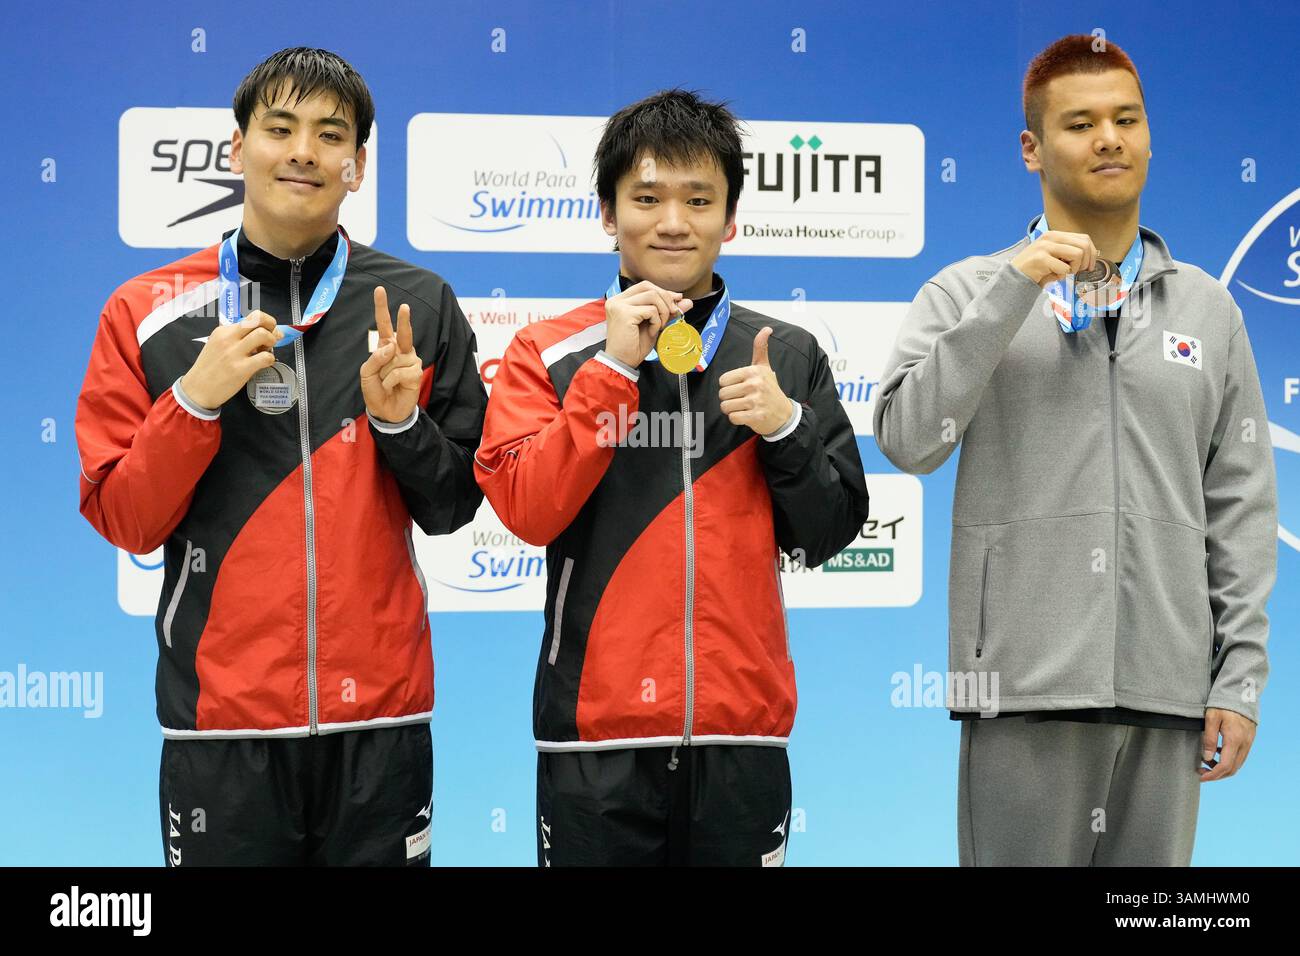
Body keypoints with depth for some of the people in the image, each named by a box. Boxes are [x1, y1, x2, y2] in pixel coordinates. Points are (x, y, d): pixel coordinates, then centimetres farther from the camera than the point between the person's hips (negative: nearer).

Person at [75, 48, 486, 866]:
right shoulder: (150, 312, 2)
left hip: (380, 716, 1)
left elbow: (453, 507, 8)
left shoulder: (417, 305, 4)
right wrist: (197, 397, -13)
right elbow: (123, 521, -1)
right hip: (219, 719, -1)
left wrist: (400, 420, -10)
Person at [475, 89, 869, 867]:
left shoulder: (788, 356, 9)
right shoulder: (550, 353, 4)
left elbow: (832, 531, 8)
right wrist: (613, 367, -12)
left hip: (741, 736, 2)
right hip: (595, 741, -1)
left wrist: (784, 427, -8)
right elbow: (528, 511, -9)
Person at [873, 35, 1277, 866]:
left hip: (1167, 689, 2)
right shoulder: (968, 292, 6)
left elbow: (1241, 505, 10)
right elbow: (908, 442, -10)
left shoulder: (1208, 308, 13)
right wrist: (1010, 294, -13)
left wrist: (1241, 675, 3)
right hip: (1025, 685, -2)